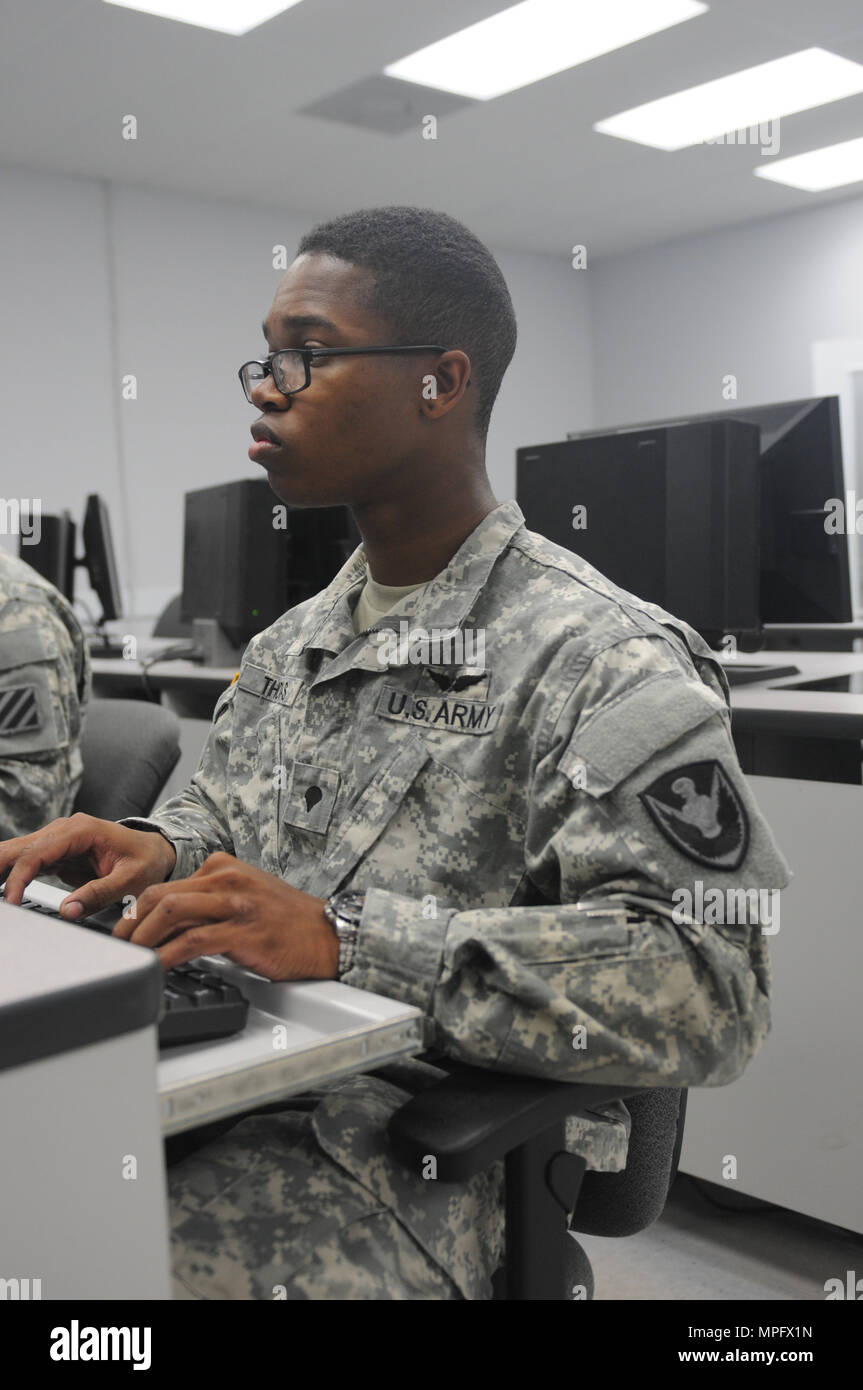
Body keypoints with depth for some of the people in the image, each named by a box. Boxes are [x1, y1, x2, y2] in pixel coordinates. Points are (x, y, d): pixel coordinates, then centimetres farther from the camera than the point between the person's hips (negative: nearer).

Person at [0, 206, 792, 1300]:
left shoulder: (606, 663, -13)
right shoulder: (289, 642, 13)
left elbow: (706, 987, -21)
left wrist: (346, 937, -27)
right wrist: (156, 849, 0)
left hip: (410, 1159, -6)